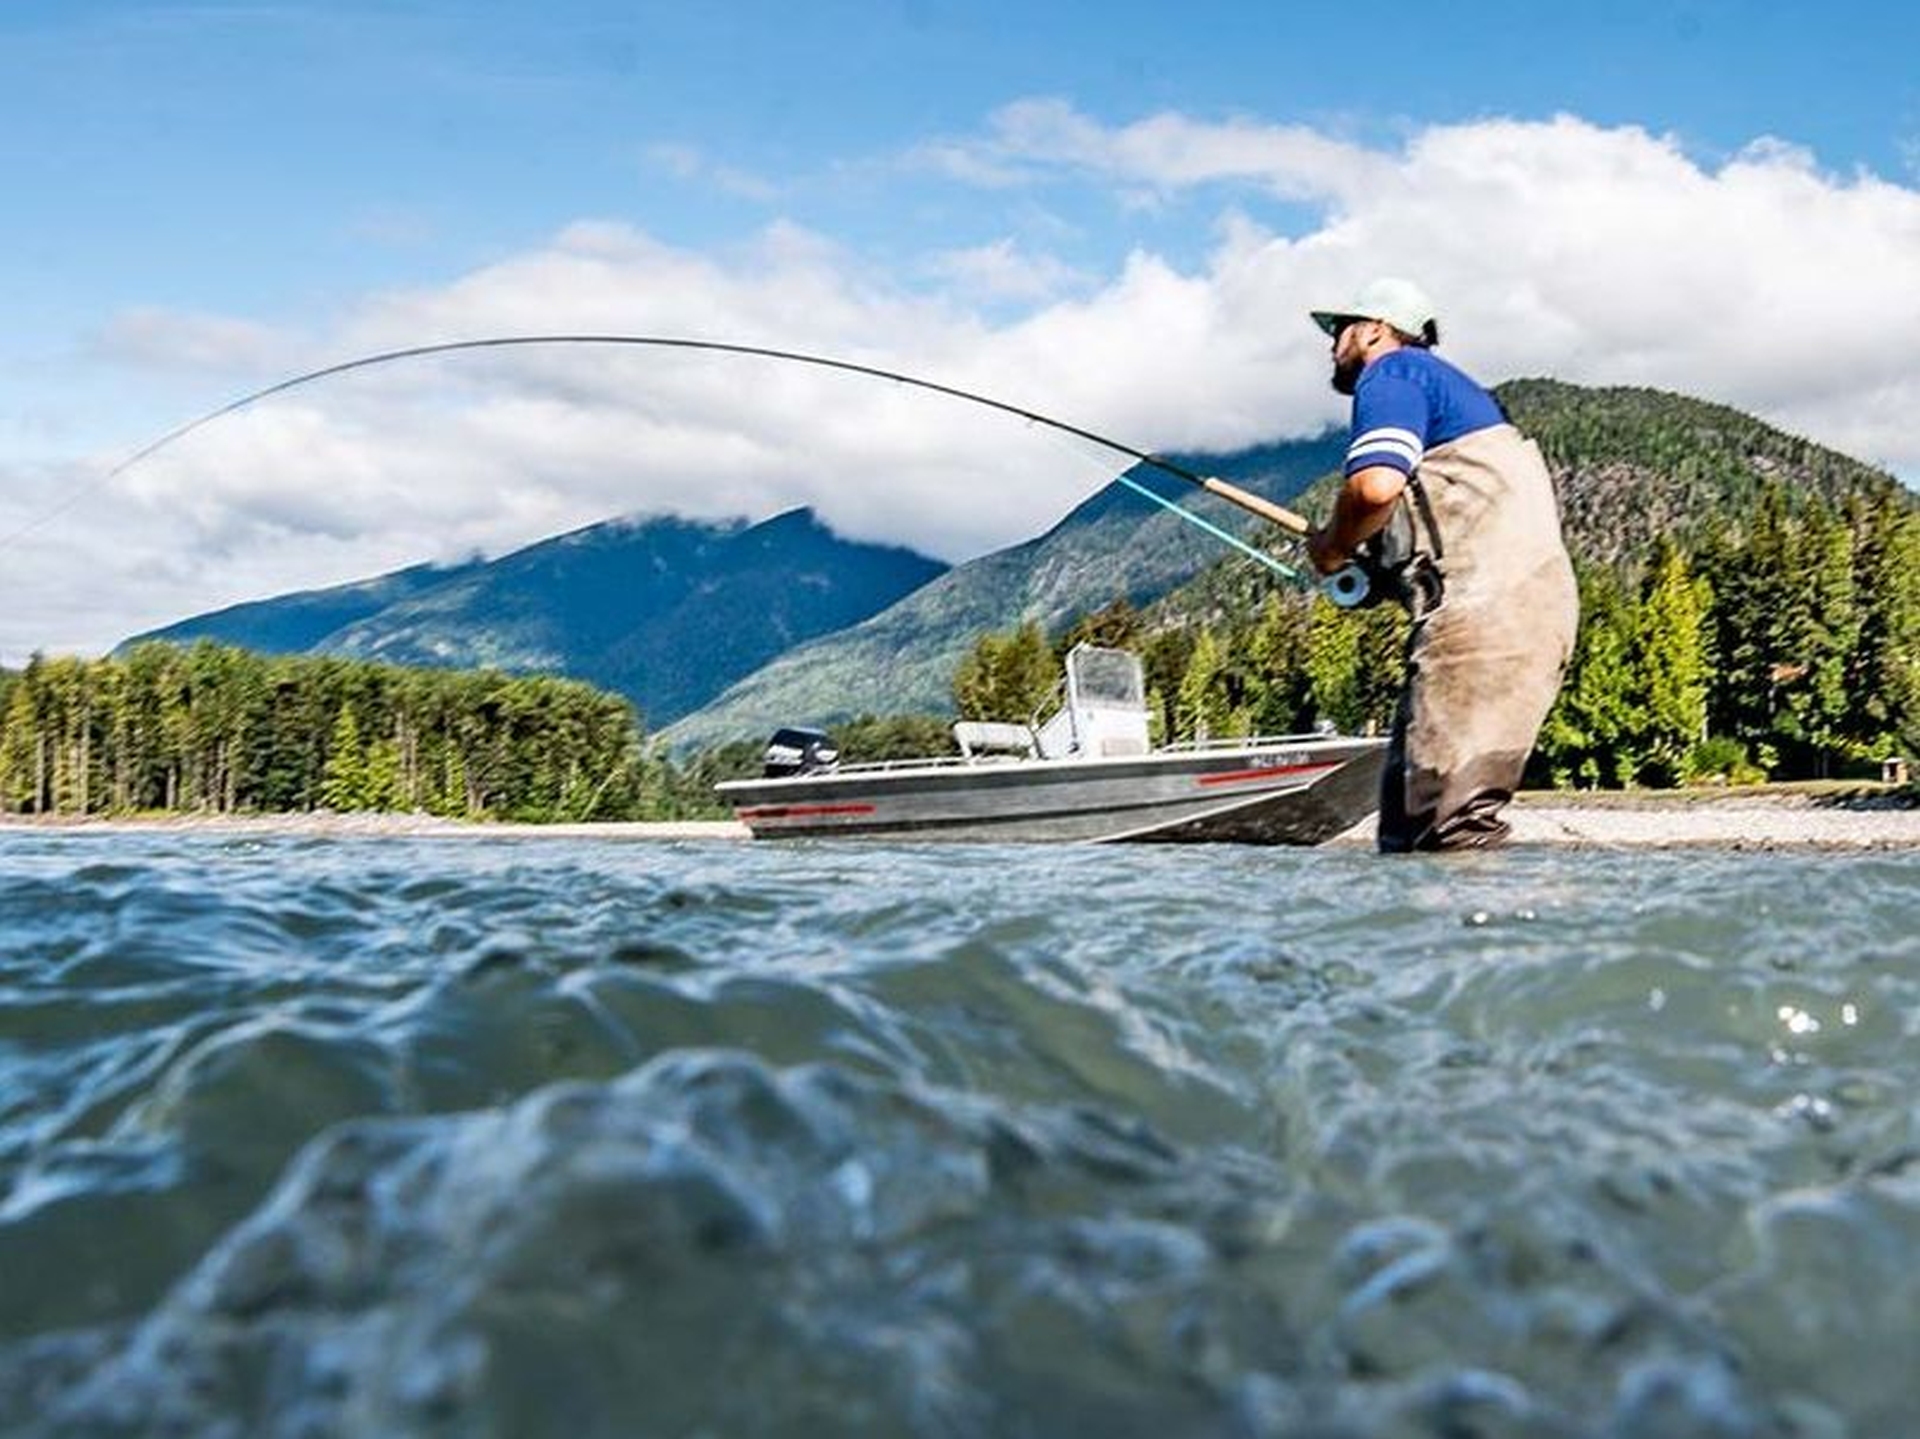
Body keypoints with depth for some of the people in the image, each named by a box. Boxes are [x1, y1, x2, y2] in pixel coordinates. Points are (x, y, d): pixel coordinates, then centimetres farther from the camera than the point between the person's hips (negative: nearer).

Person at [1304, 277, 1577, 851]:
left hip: (1490, 605, -10)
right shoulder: (1437, 380, 30)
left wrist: (1332, 546, 0)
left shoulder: (1390, 373, 0)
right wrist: (1371, 561, 21)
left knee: (1447, 822, -16)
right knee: (1409, 802, 10)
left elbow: (1376, 486, -19)